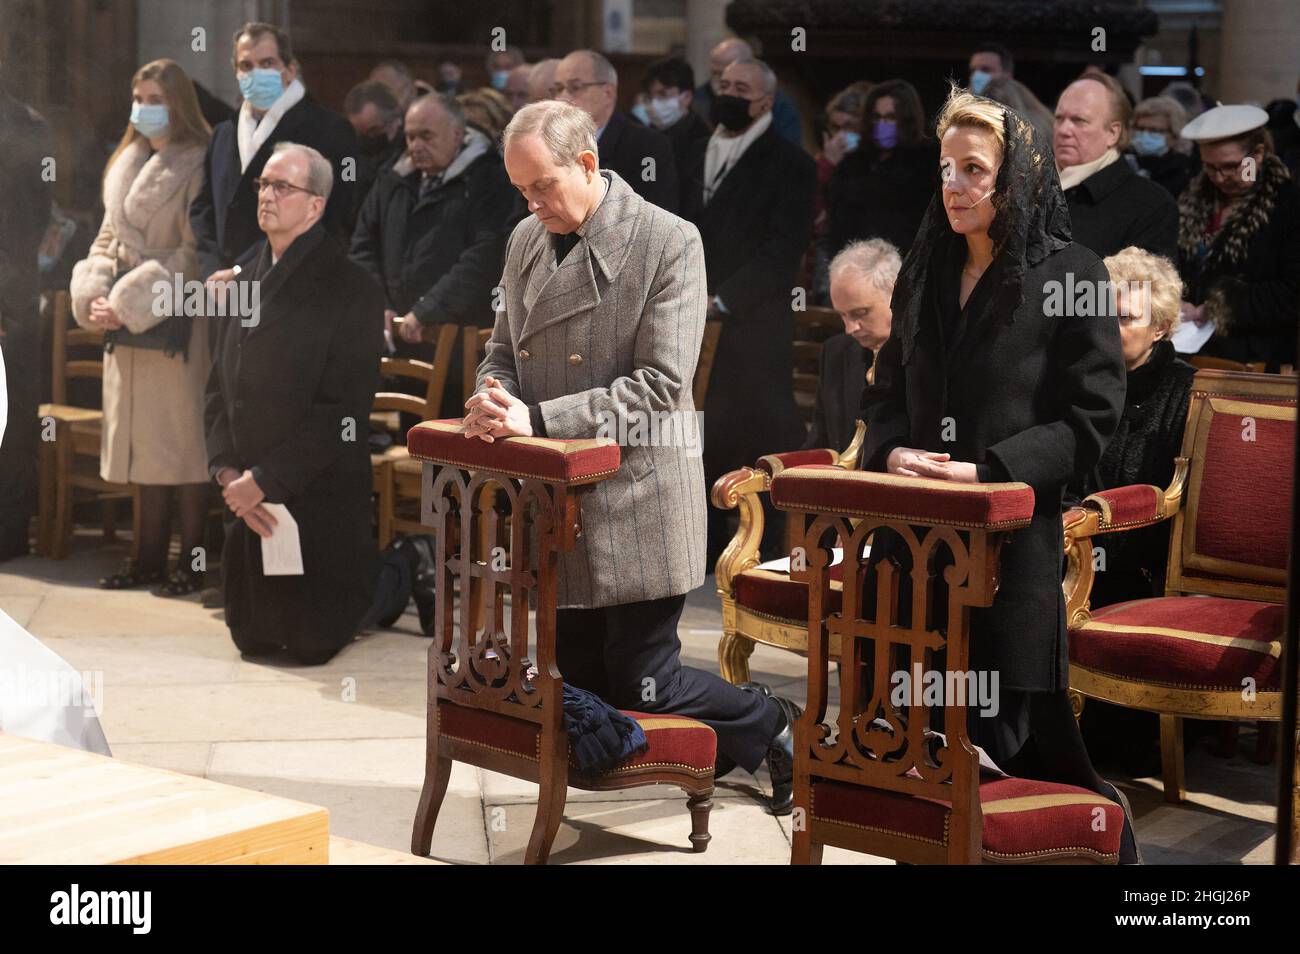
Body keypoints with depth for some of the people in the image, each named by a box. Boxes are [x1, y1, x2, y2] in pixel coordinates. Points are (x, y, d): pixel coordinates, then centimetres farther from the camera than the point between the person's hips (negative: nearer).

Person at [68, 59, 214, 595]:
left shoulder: (197, 165, -7)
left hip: (176, 324, -7)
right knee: (142, 441, 8)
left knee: (183, 440, -4)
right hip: (127, 327, 7)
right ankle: (150, 559, 14)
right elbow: (109, 239, 18)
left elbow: (194, 253, -13)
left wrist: (131, 303, -15)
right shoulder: (125, 164, 15)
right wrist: (94, 297, 1)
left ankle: (191, 564, 2)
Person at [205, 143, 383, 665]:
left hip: (319, 508, -6)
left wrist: (265, 481, -16)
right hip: (247, 506, 6)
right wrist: (227, 472, -4)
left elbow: (341, 410, -16)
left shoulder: (349, 288, -10)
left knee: (316, 649, -1)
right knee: (253, 644, 9)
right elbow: (219, 388, 12)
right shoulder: (244, 280, 12)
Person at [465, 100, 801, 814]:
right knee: (578, 681, 11)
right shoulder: (525, 241, 8)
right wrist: (494, 398, -6)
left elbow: (662, 386, -19)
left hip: (637, 502, -7)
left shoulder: (669, 241, -12)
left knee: (639, 684, -2)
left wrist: (537, 419, -24)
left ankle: (774, 728, 24)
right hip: (558, 505, 7)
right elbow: (503, 346, 19)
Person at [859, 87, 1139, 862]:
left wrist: (985, 472, -17)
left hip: (1013, 533, -5)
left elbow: (1091, 418, -8)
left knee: (1000, 732, 0)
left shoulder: (1073, 274, -4)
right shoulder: (924, 272, 13)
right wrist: (891, 454, -5)